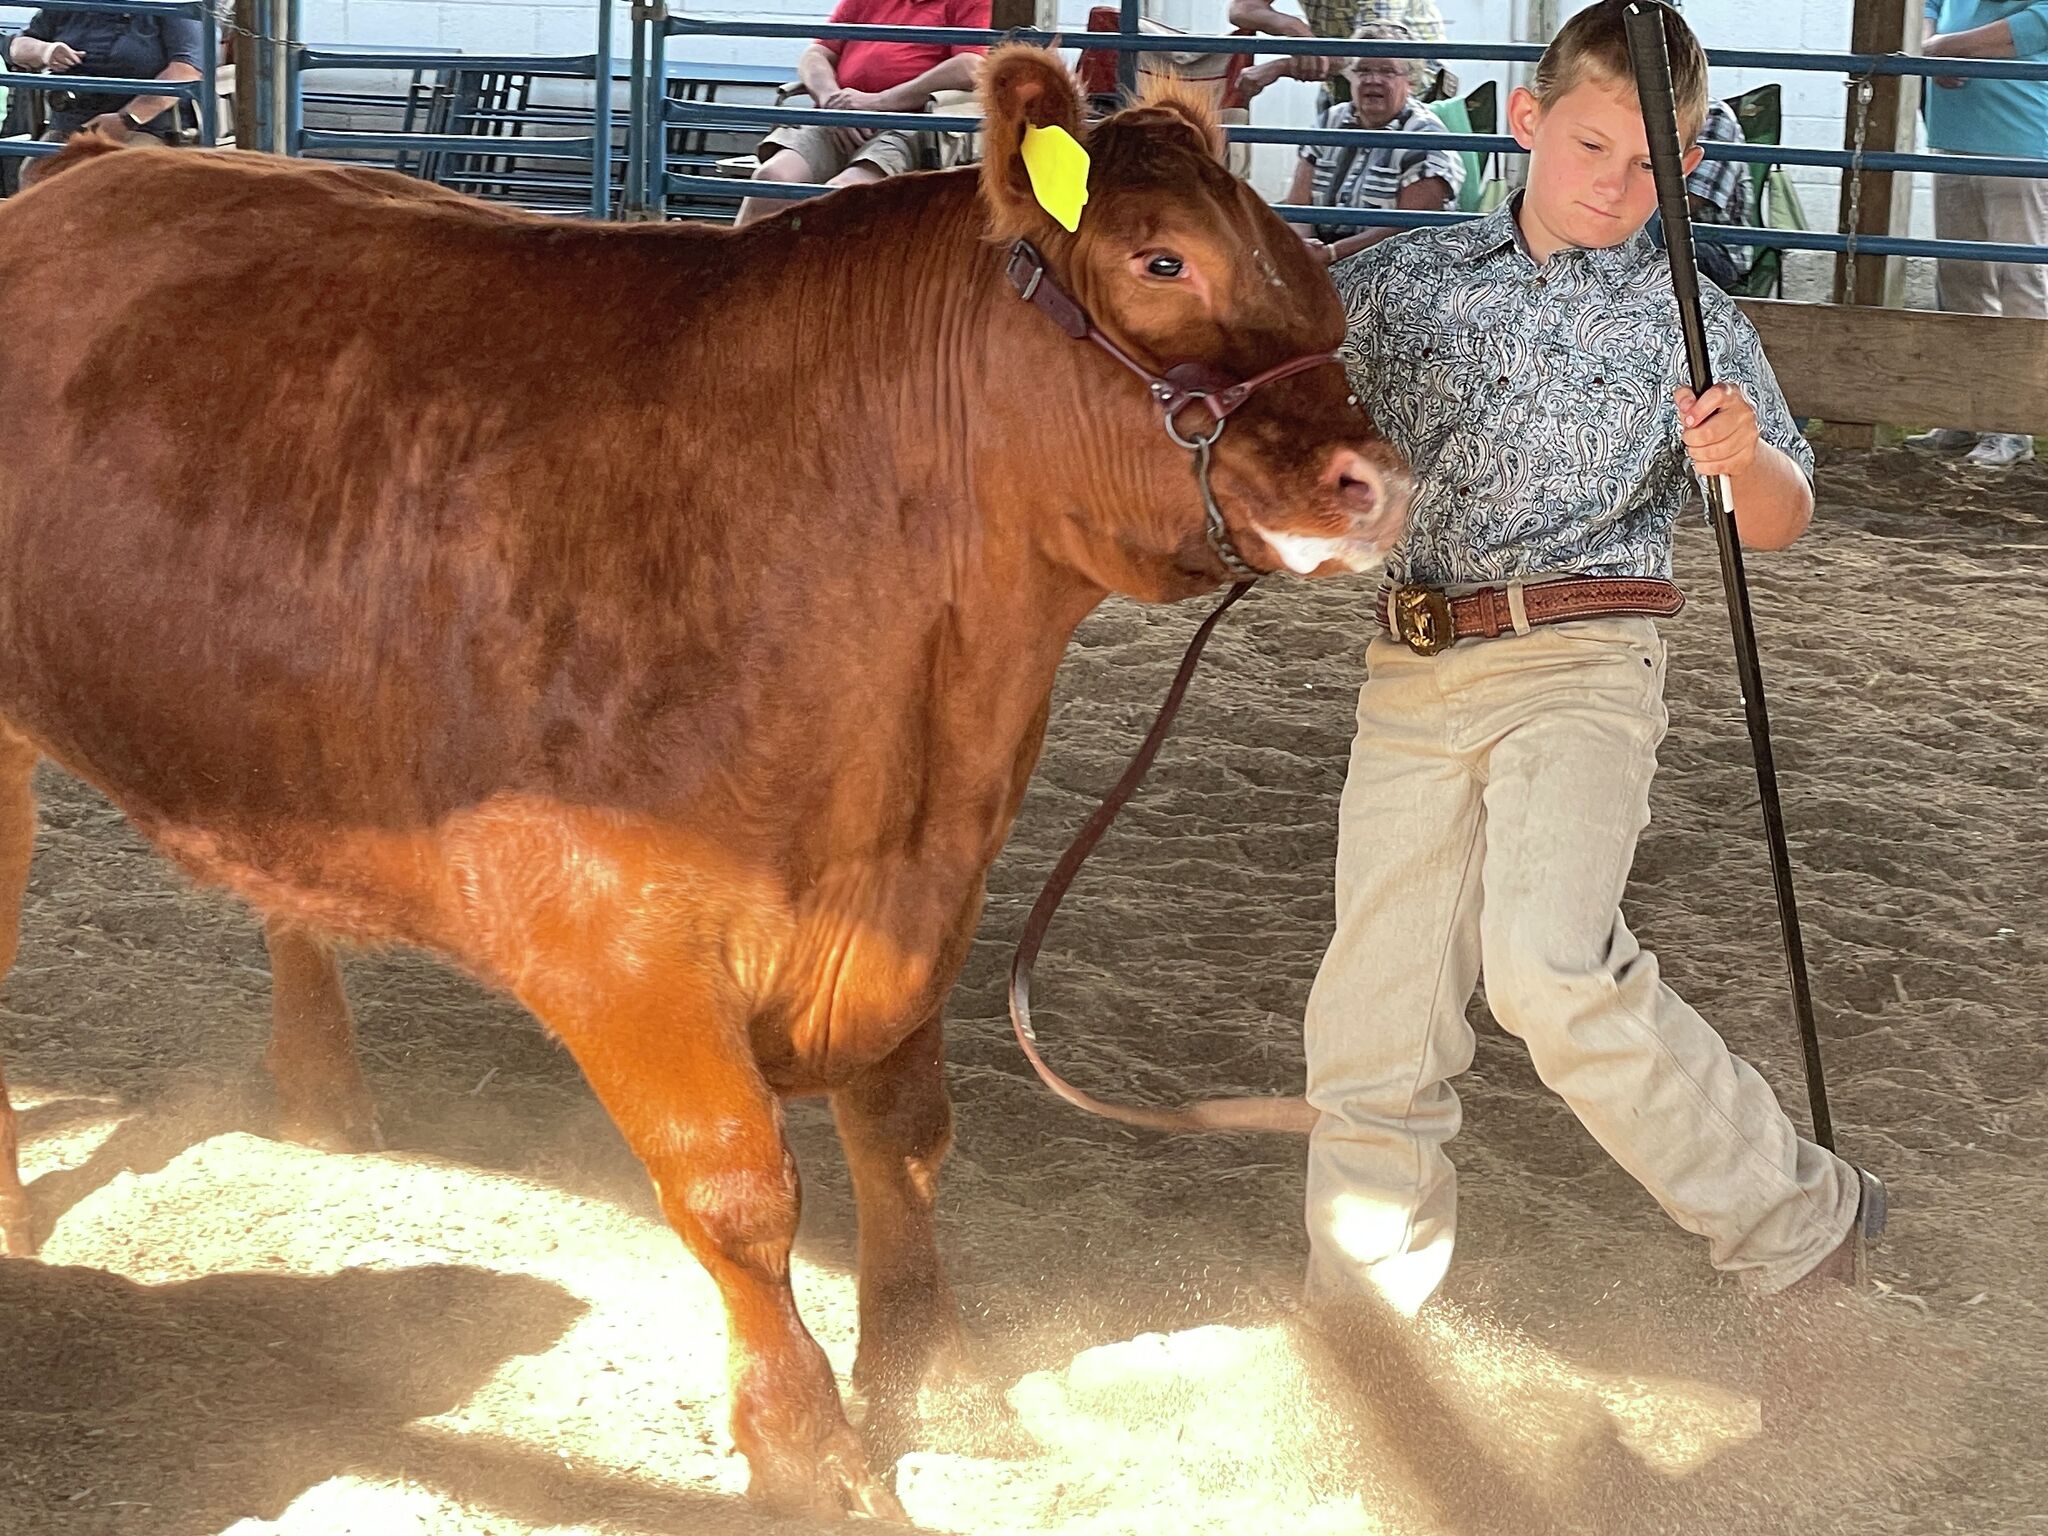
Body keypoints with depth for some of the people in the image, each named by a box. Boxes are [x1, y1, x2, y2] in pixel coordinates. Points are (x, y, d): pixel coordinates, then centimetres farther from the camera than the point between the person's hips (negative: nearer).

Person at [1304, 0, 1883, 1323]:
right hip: (1416, 670, 4)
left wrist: (1744, 458, -16)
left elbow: (1784, 521, 6)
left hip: (1583, 665, -3)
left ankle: (1802, 1222, -10)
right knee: (1373, 1017, 3)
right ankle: (1358, 1323, 19)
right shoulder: (1411, 282, 11)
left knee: (1551, 969, -25)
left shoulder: (1688, 321, 6)